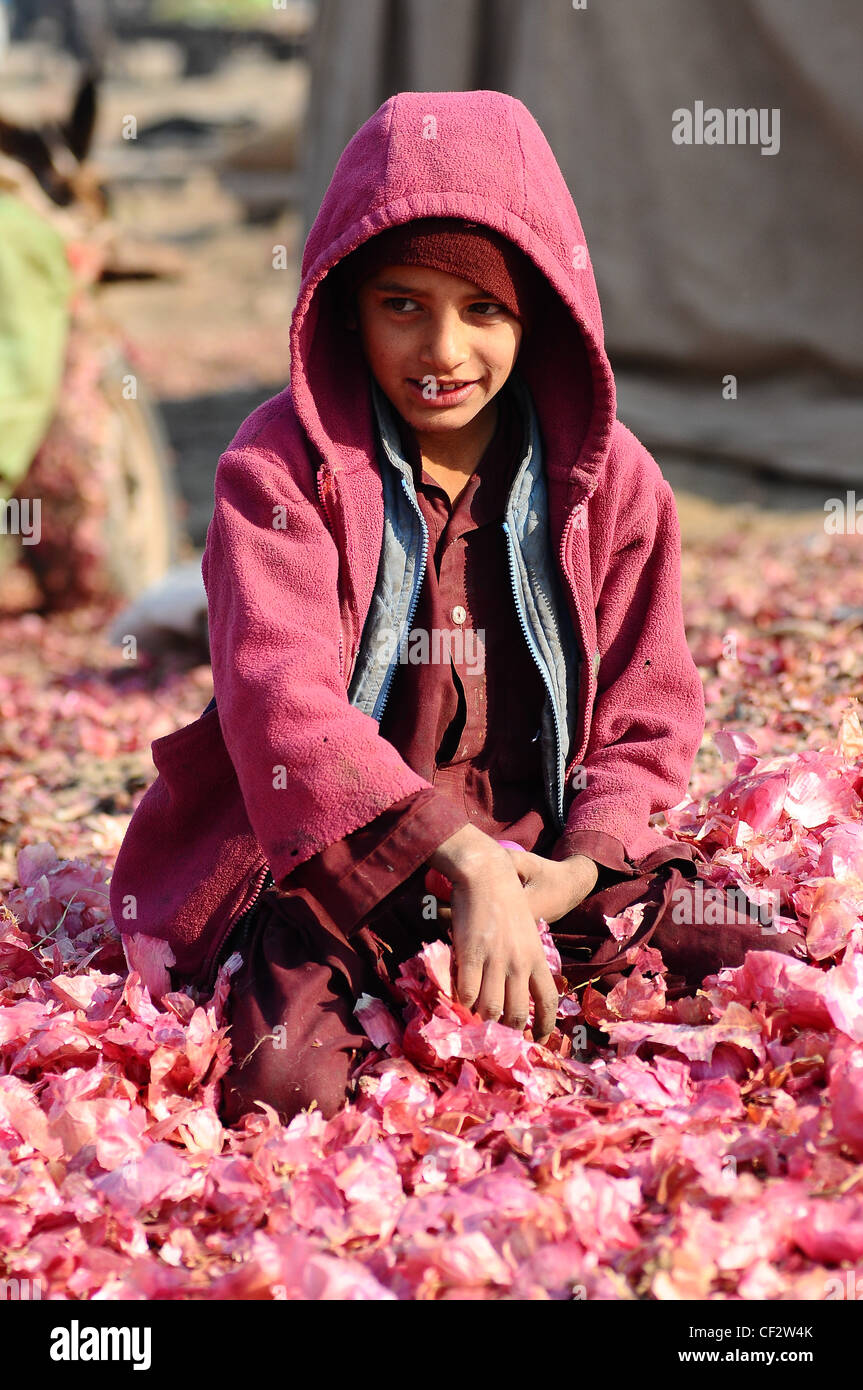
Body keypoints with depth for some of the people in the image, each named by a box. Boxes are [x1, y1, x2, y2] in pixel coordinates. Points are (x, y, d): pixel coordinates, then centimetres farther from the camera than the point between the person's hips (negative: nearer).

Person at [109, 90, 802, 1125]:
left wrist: (575, 870, -15)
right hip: (321, 874, -3)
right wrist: (466, 864, -34)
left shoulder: (607, 476, 3)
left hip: (545, 860, 3)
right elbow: (284, 697, -21)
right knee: (285, 1083, -30)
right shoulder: (284, 464, -7)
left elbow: (647, 723, 7)